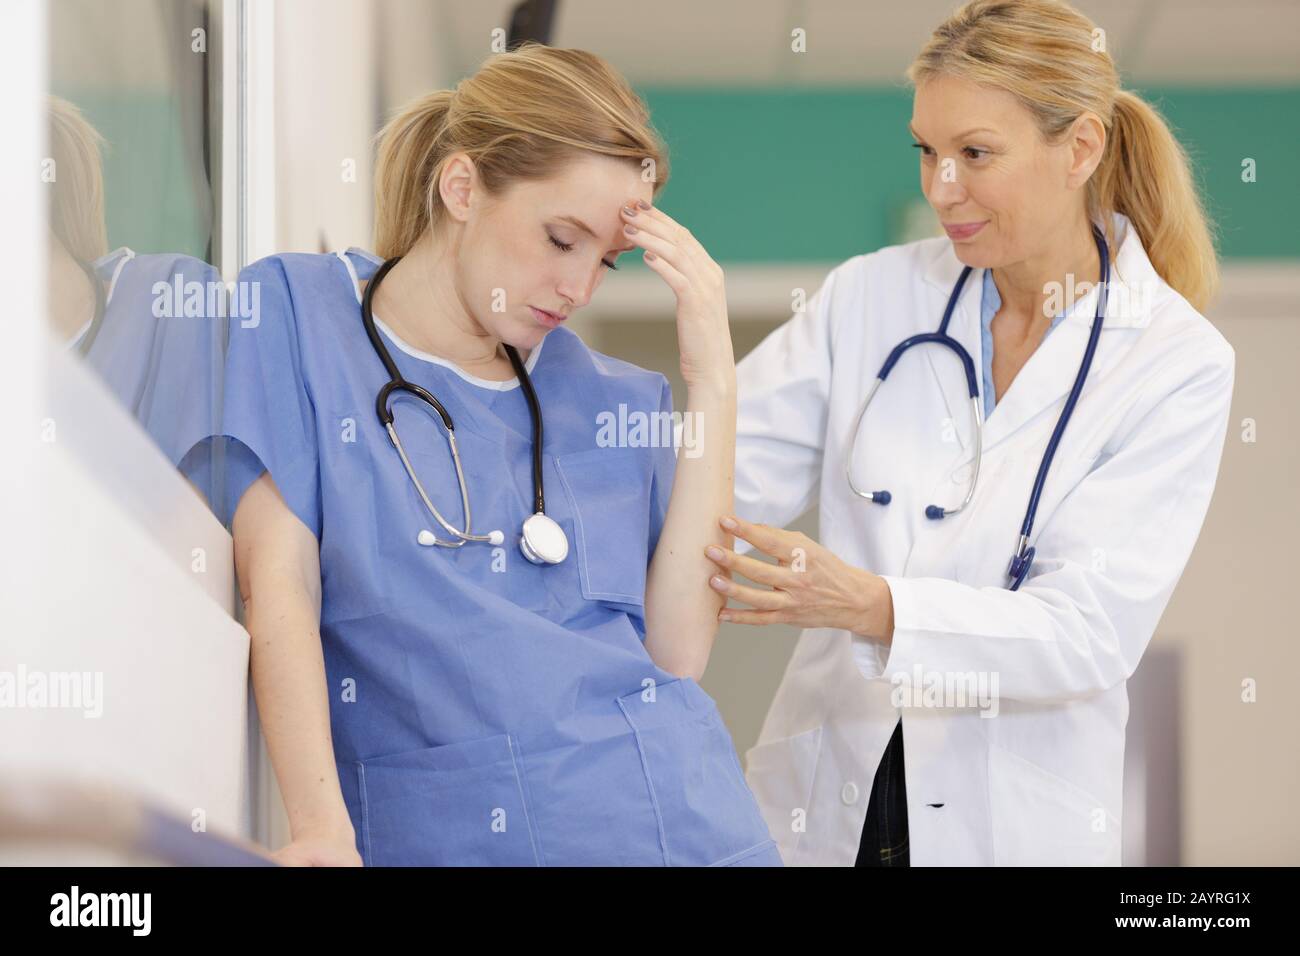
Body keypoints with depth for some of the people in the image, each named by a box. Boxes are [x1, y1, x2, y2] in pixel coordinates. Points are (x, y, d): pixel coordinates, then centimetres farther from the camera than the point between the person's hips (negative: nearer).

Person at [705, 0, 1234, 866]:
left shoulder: (1180, 363, -9)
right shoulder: (872, 297, 0)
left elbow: (1092, 630, -18)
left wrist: (872, 606, -31)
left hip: (1016, 819, -2)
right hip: (828, 802, 2)